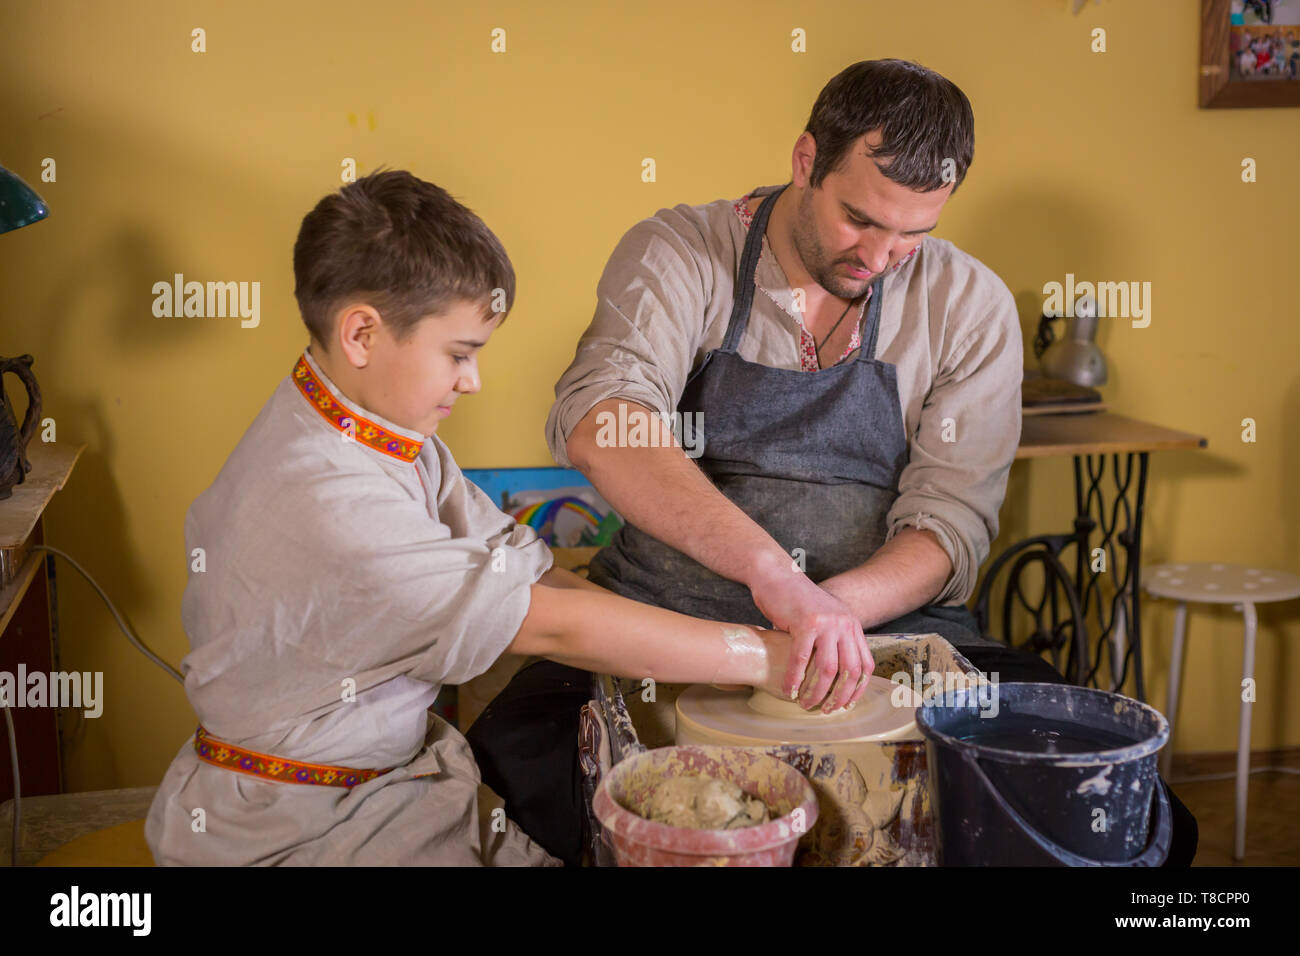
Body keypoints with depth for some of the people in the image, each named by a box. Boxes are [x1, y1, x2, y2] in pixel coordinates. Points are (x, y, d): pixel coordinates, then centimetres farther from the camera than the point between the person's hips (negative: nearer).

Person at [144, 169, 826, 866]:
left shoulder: (396, 440, 3)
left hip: (393, 772, 8)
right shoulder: (323, 504, -28)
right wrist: (762, 658, -21)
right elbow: (549, 625, -26)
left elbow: (532, 575, -2)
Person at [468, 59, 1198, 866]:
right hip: (669, 617, -1)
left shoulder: (970, 305, 2)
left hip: (884, 621, 2)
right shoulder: (678, 253, -5)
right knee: (519, 757, -30)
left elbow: (952, 521, -5)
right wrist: (772, 570, -39)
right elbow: (596, 424, -25)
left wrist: (837, 606, -27)